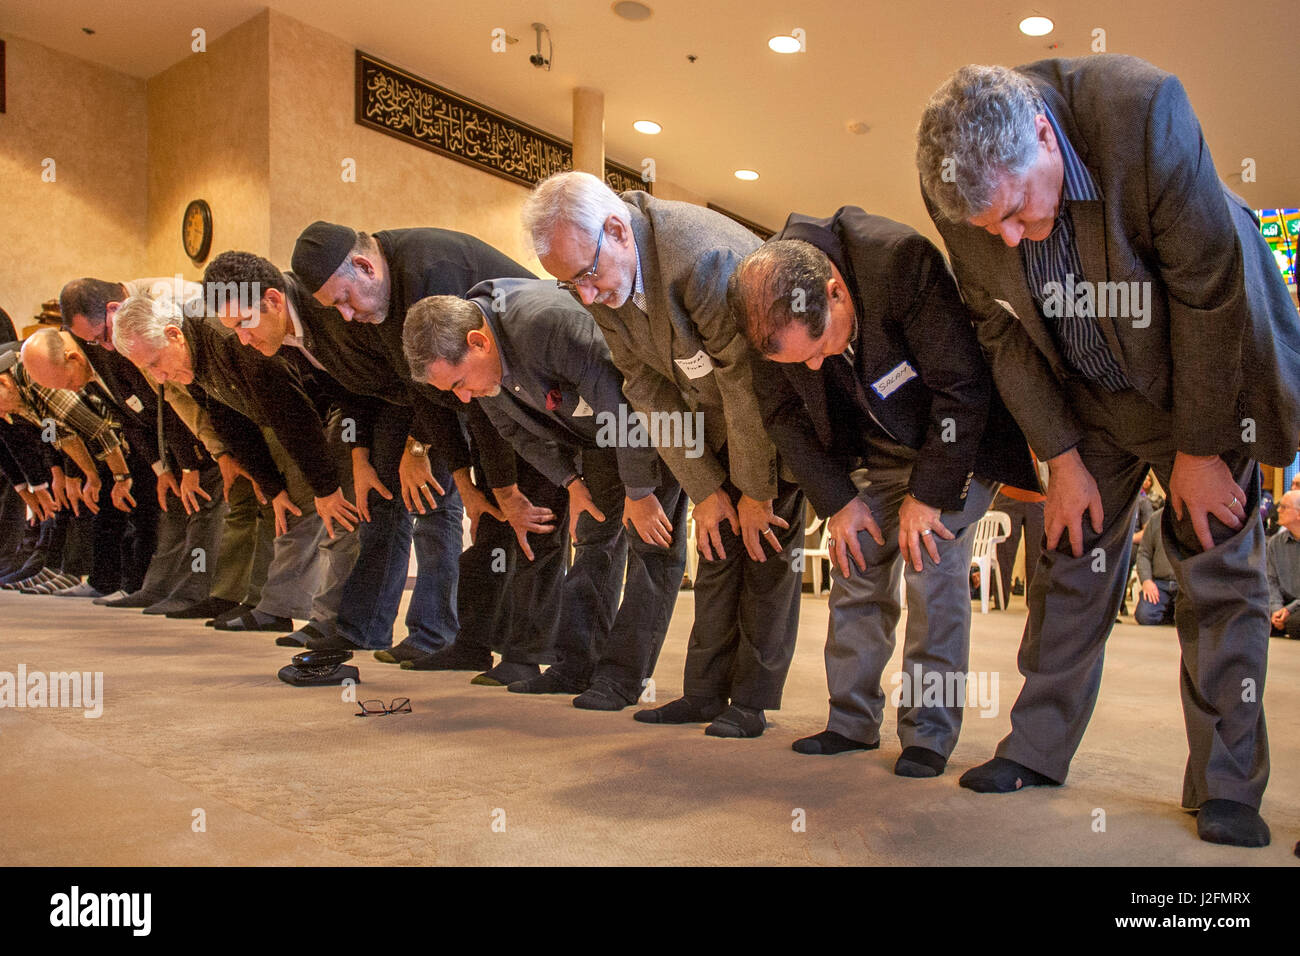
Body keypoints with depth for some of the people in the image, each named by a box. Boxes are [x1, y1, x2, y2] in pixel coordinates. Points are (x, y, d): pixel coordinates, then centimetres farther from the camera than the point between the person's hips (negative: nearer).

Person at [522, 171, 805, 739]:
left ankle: (752, 701, 4)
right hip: (717, 418, 6)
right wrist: (705, 488, -9)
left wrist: (756, 491, -19)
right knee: (718, 544, 5)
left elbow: (751, 381, -29)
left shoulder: (706, 259, -38)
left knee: (765, 544, -6)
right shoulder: (597, 283, -13)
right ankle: (704, 692, 12)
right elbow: (648, 390, -7)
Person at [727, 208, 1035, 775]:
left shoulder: (903, 261, -35)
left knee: (932, 567, -12)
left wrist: (927, 494, -21)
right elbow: (784, 413, -4)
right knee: (855, 568, 1)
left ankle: (929, 732, 3)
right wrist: (835, 499, -9)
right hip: (875, 452, 5)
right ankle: (852, 721, 14)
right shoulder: (773, 312, -20)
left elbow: (963, 387, -26)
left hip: (956, 441, -4)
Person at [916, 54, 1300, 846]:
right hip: (1088, 396, 3)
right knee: (1072, 560, 3)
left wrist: (1197, 450, -17)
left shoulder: (1142, 109, -32)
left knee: (1220, 570, -2)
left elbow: (1211, 290, -24)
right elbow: (1003, 329, -8)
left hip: (1205, 378, -2)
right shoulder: (963, 184, -19)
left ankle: (1227, 786, 9)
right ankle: (1037, 750, 14)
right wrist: (1062, 458, -9)